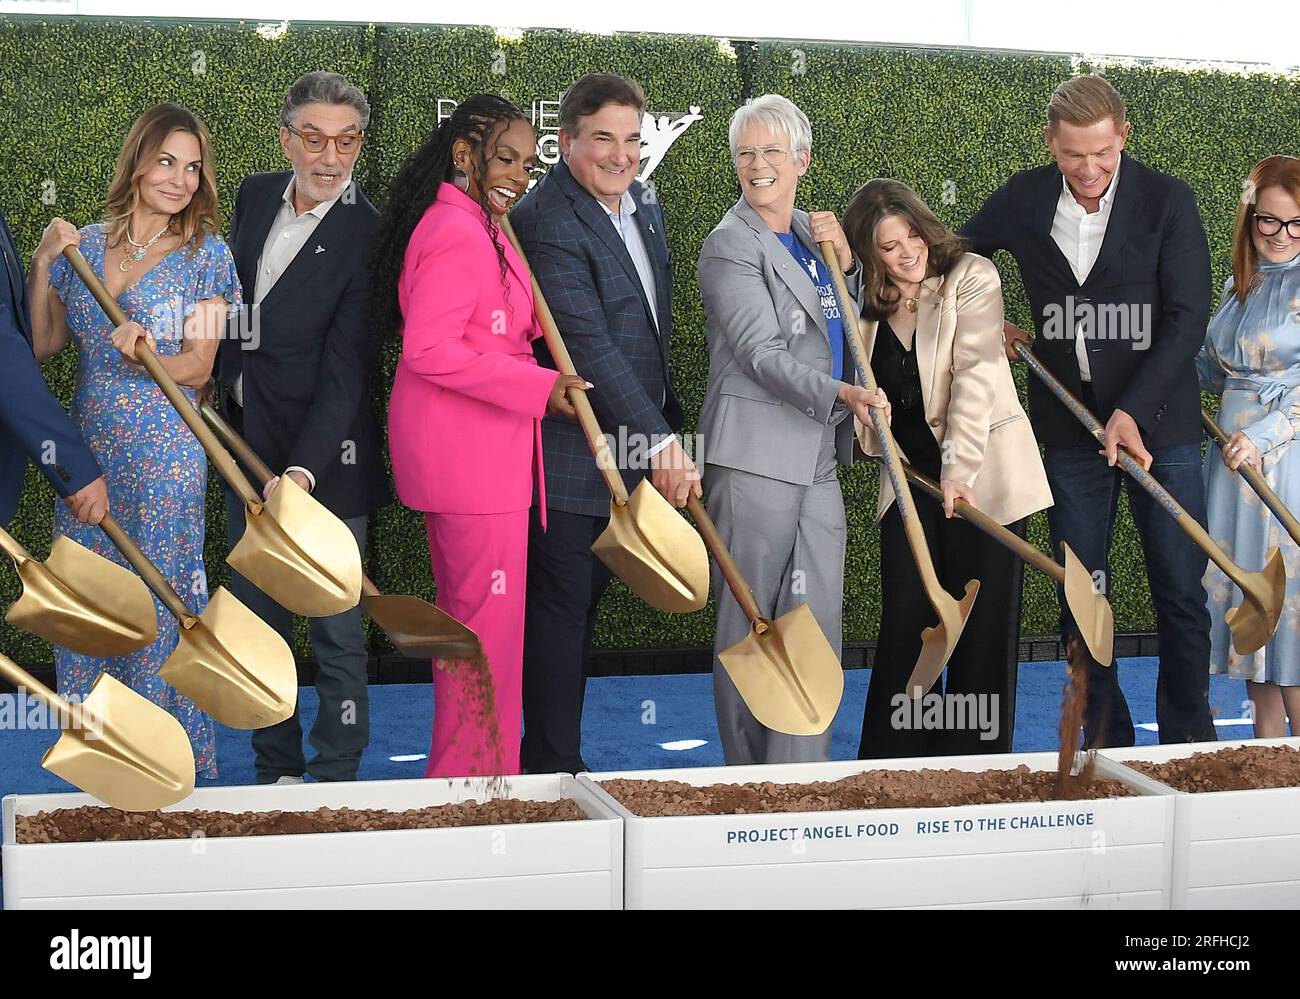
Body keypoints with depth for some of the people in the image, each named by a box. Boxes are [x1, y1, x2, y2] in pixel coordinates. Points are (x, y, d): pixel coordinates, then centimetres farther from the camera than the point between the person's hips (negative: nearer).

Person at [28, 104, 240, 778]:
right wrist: (42, 265, -5)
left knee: (160, 602, 0)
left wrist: (147, 358, -25)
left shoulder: (206, 253, -2)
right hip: (87, 451, 4)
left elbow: (198, 365, -5)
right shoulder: (81, 247, 8)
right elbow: (42, 345, 7)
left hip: (165, 456, -4)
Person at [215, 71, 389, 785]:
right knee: (257, 623, 15)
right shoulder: (255, 196, 3)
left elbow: (345, 371, -21)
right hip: (246, 447, 7)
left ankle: (335, 781, 16)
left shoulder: (370, 235, -17)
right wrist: (221, 394, 11)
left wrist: (303, 470, -30)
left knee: (337, 633, 3)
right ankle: (276, 772, 28)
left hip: (325, 459, -7)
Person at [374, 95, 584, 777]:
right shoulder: (459, 235, -18)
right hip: (475, 461, -12)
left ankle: (455, 771, 31)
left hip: (466, 456, 12)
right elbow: (428, 349, -25)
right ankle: (476, 776, 6)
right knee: (489, 621, -3)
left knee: (464, 614, 20)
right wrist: (538, 387, -24)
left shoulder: (478, 230, 16)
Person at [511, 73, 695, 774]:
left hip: (631, 449, 9)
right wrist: (659, 441, -27)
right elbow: (588, 344, -25)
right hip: (568, 460, -9)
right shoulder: (548, 222, -19)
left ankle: (554, 756, 25)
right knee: (561, 611, 0)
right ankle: (553, 769, 10)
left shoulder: (644, 205, 11)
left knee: (584, 605, 15)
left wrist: (668, 423, 20)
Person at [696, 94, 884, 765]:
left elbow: (849, 326, 19)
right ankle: (750, 778, 8)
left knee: (817, 619, 6)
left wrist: (845, 264, 2)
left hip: (819, 455, 7)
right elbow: (761, 353, -14)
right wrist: (836, 393, -28)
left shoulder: (812, 233, 15)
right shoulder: (731, 245, -6)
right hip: (755, 451, -7)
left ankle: (803, 776, 12)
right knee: (749, 618, 0)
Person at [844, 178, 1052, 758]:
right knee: (906, 620, 2)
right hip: (909, 473, 5)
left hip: (983, 474, -4)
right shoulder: (869, 303, 10)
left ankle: (975, 761, 10)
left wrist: (958, 470, -26)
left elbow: (974, 377, -18)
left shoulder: (971, 278, -7)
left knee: (983, 622, 1)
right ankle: (895, 762, 10)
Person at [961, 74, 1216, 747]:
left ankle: (1189, 744, 12)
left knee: (1180, 590, 1)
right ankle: (1106, 744, 15)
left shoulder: (1168, 201, -7)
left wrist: (1134, 412, -17)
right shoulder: (1022, 201, 2)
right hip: (1070, 425, 3)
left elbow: (1188, 318, -10)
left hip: (1158, 420, -2)